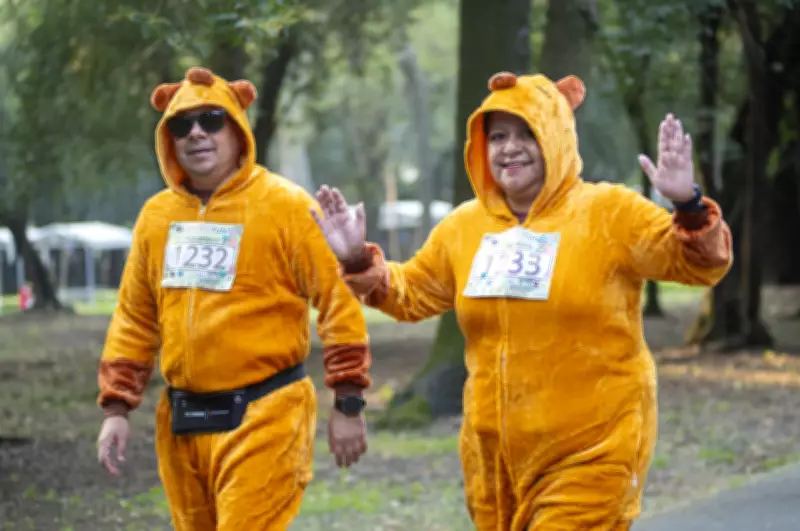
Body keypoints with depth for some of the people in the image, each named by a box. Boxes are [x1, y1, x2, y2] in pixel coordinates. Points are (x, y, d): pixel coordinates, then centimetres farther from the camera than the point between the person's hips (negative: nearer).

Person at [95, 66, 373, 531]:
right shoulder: (157, 214, 10)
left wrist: (349, 405, -9)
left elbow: (339, 301, -7)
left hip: (263, 418, -6)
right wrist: (117, 408, 10)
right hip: (181, 423, 6)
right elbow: (135, 319, 16)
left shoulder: (287, 206, -6)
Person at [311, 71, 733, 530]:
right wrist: (360, 264, 6)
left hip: (592, 451, -6)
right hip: (494, 454, 6)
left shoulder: (609, 213, -8)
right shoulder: (465, 225, 9)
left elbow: (701, 263, -14)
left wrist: (689, 208, -33)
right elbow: (411, 293, 23)